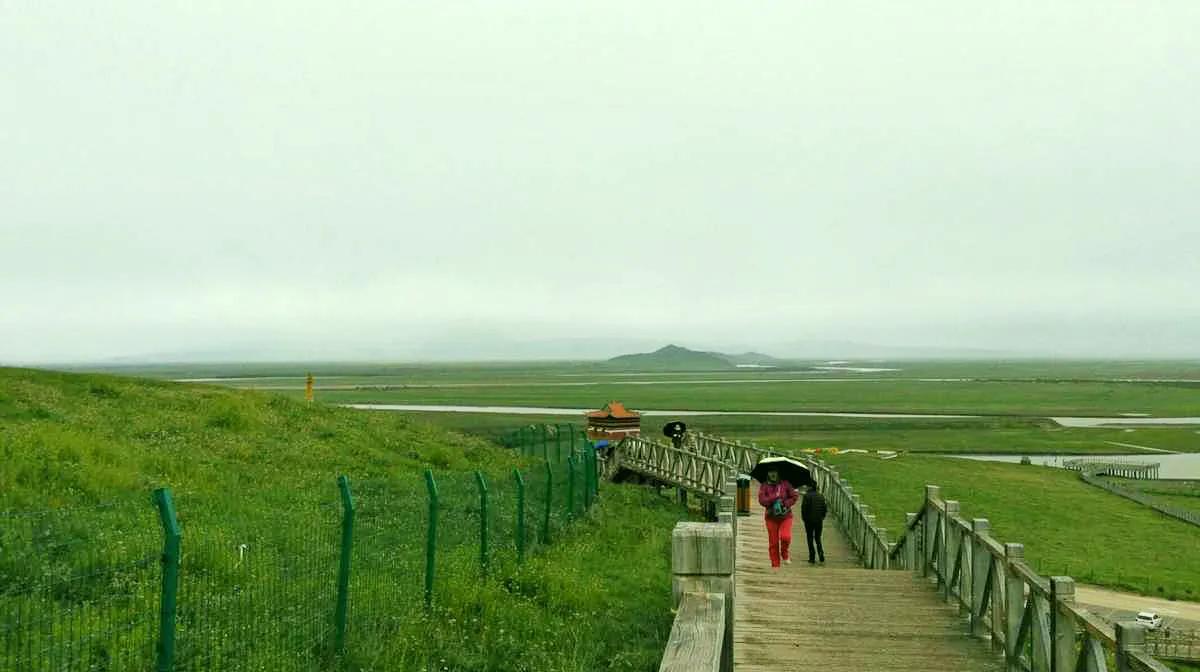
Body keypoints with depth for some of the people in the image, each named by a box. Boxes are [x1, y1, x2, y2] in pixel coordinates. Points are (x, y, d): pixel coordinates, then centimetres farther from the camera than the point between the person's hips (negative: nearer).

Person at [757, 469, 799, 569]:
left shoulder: (785, 484, 4)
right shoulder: (764, 486, 1)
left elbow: (795, 495, 2)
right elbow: (762, 500, -11)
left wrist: (786, 504, -11)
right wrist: (775, 497, -17)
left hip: (785, 516, 0)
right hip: (771, 517, 1)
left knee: (785, 537, -22)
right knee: (773, 542, 1)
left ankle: (784, 555, 7)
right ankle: (775, 565, 12)